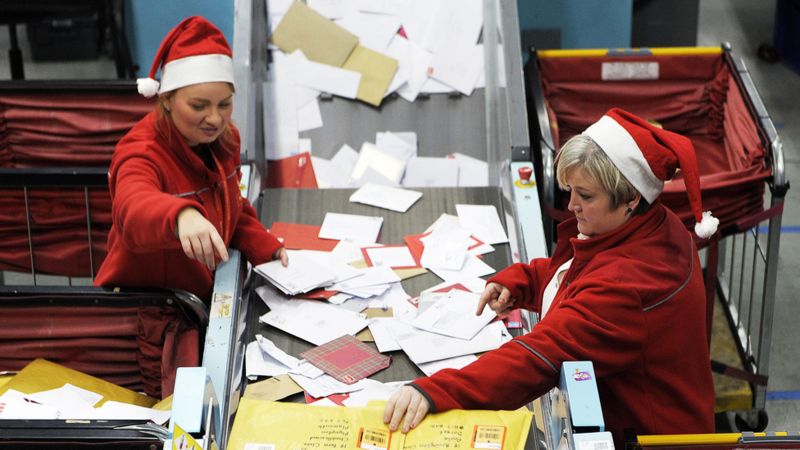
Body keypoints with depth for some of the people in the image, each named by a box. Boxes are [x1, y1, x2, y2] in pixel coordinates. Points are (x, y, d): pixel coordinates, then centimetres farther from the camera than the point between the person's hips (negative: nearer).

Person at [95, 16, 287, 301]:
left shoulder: (223, 140, 1)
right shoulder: (141, 153, -20)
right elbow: (133, 208, -43)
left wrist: (266, 249, 1)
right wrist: (181, 216, -63)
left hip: (205, 298, 6)